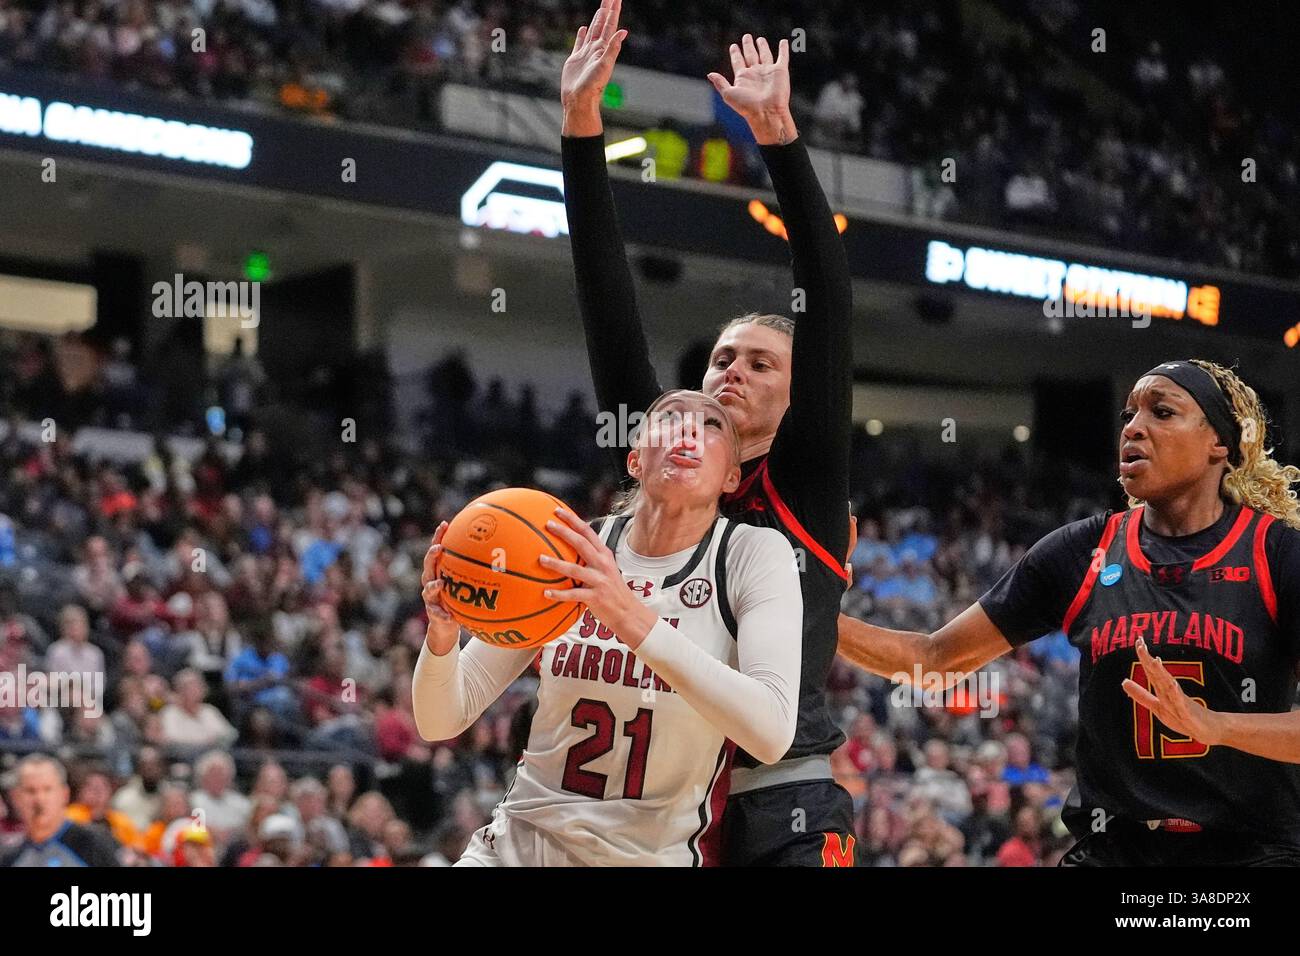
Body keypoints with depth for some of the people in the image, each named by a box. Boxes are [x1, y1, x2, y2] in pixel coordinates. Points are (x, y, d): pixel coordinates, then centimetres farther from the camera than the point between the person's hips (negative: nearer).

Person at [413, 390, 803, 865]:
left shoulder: (754, 554, -7)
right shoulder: (568, 551, -1)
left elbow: (771, 732, -23)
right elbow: (442, 721, 1)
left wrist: (634, 619, -32)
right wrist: (442, 637, -22)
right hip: (520, 842, 1)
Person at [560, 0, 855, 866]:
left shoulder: (809, 478, 4)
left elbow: (831, 306, -4)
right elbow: (611, 314, 7)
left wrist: (780, 135, -11)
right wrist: (582, 129, 1)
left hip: (789, 810, -4)